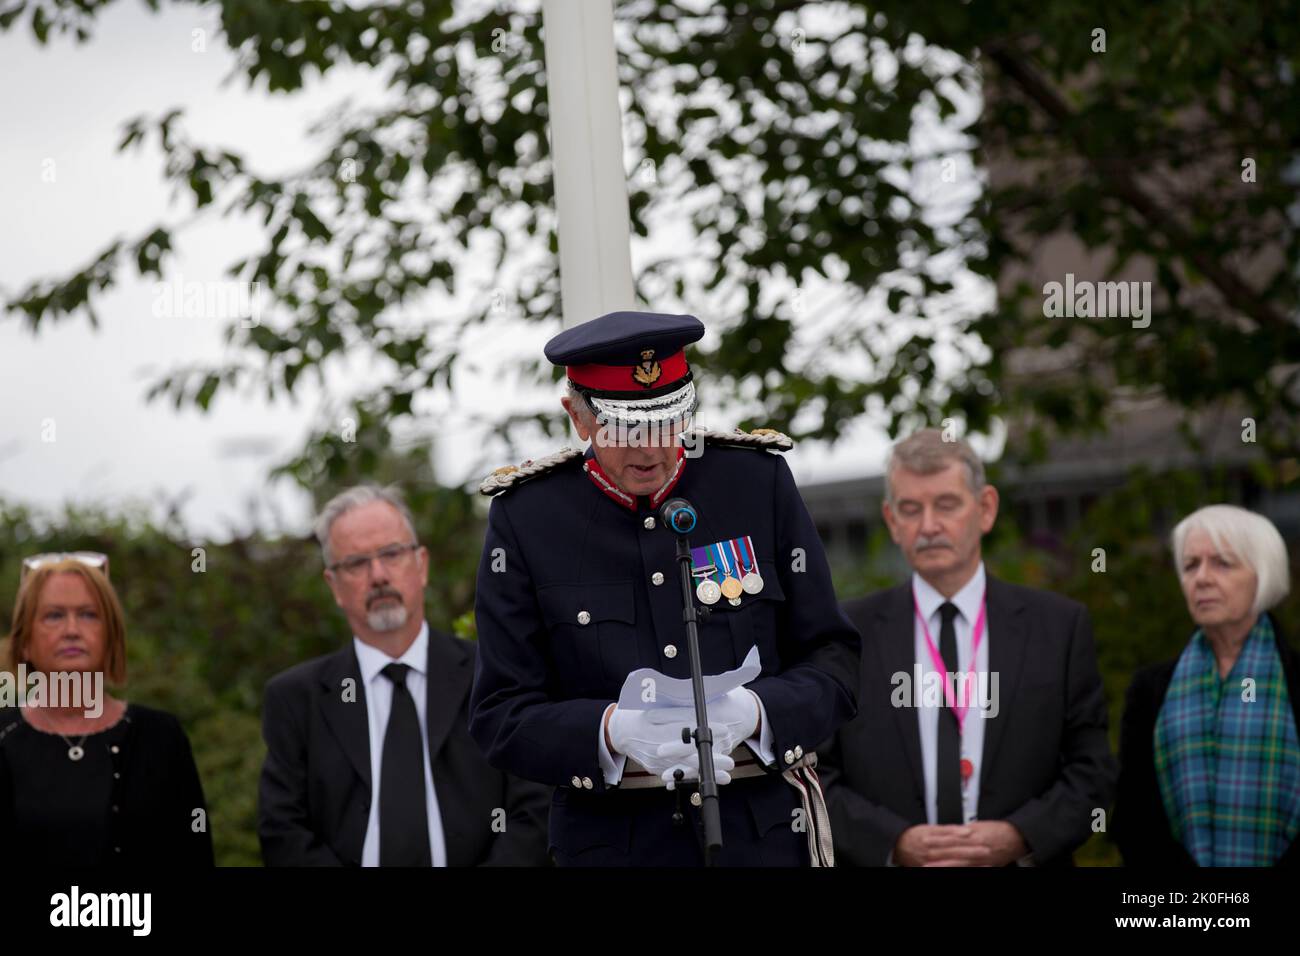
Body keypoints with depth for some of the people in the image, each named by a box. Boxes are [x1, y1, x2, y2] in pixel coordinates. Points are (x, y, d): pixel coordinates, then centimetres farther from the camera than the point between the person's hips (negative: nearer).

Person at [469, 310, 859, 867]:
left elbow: (833, 660, 3)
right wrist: (613, 732, -20)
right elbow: (501, 716, -3)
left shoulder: (760, 482, 2)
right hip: (611, 842, -1)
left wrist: (753, 713, -16)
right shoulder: (523, 517, -1)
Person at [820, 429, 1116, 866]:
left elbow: (1092, 770, 3)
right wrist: (894, 842, -13)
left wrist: (1020, 836, -12)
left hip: (1024, 860, 0)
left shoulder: (1059, 626, 4)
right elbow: (817, 778, 1)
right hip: (887, 865, 0)